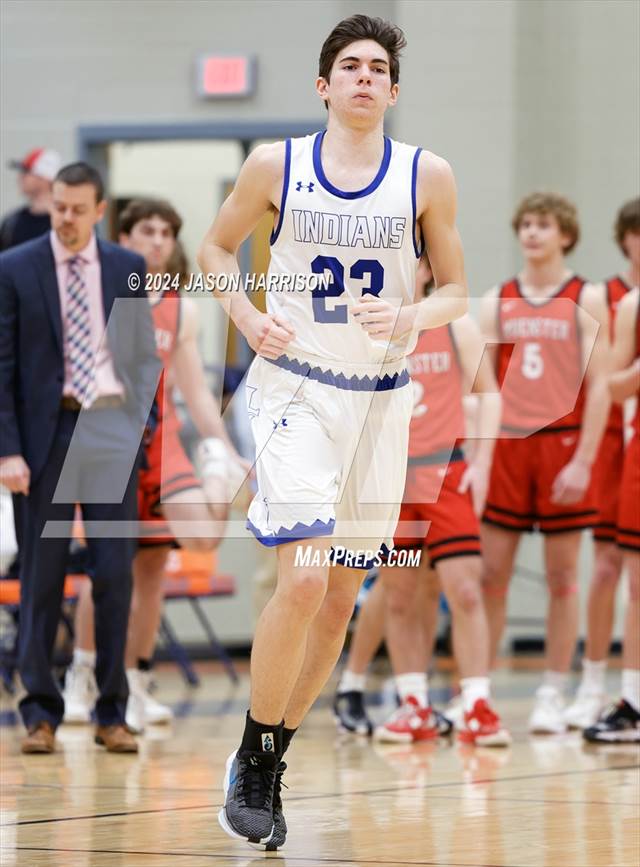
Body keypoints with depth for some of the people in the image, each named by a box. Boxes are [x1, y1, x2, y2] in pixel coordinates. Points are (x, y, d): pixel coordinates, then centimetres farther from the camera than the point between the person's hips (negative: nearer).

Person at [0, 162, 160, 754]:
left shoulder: (127, 269, 7)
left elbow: (145, 352, 13)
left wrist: (142, 416, -1)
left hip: (111, 427, 1)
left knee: (115, 572, 0)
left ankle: (112, 712, 7)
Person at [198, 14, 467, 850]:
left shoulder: (427, 176, 0)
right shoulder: (276, 166, -2)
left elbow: (455, 290, 6)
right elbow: (216, 246, 11)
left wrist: (412, 318, -15)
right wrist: (249, 318, -6)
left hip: (380, 399, 3)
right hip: (296, 387, -3)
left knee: (342, 596, 8)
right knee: (303, 579, -18)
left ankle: (269, 764, 24)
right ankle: (254, 758, -1)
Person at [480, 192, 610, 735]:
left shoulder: (587, 301, 2)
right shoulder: (497, 303, 10)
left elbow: (598, 386, -3)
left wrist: (583, 462, -12)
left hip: (563, 445, -2)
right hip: (506, 445, 2)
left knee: (562, 576, 1)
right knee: (490, 573, 1)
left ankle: (553, 696, 6)